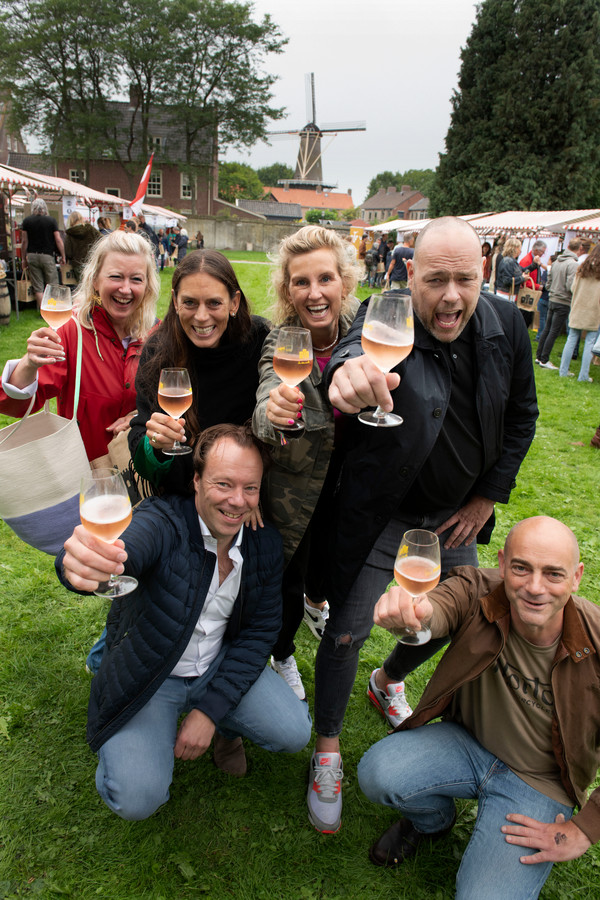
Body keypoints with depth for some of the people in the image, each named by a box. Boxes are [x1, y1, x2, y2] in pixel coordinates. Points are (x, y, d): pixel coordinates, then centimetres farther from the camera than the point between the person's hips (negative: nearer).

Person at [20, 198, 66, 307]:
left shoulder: (26, 221, 3)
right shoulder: (51, 220, -2)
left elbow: (24, 241, 4)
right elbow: (58, 240, -5)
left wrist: (24, 259, 10)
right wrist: (63, 256, 4)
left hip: (32, 256, 2)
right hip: (47, 255, -2)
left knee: (38, 288, 5)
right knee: (52, 286, 6)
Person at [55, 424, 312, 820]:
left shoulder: (266, 542, -10)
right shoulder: (162, 520, -25)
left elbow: (261, 631, -5)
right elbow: (125, 550, -47)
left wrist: (210, 710, -13)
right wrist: (79, 562, -73)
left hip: (221, 665, 4)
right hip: (147, 677, -3)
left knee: (294, 732, -11)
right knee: (138, 798, -18)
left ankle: (225, 727, 22)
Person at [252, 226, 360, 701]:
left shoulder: (358, 333, -13)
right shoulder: (278, 345, -26)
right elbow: (264, 415, -44)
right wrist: (271, 411, -63)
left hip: (343, 483, 4)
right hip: (293, 488, -4)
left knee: (326, 556, 31)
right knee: (287, 588, 12)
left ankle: (316, 603, 66)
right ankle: (283, 658, 45)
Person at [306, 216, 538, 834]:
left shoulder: (505, 325, -8)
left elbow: (521, 416, 2)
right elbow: (358, 343, -47)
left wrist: (489, 496, 0)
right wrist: (350, 370, -71)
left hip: (454, 515, 5)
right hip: (378, 514, -5)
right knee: (347, 632, -1)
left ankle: (388, 684, 52)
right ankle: (327, 749, 27)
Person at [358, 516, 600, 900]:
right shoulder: (478, 592, -21)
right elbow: (437, 607, -45)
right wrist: (409, 608, -68)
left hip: (538, 783, -2)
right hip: (467, 740, 2)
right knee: (377, 773, -22)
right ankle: (432, 820, 15)